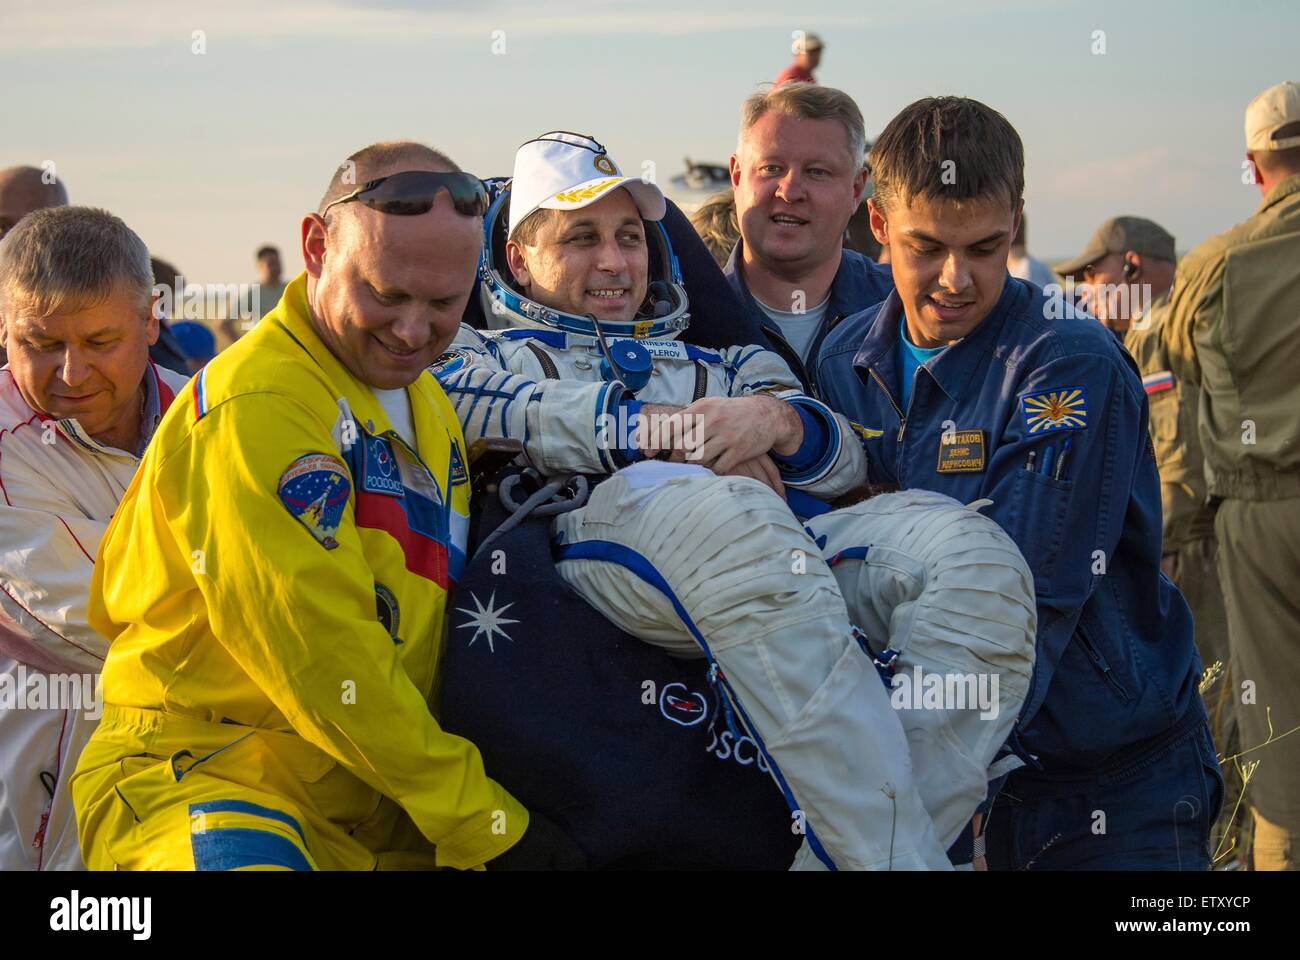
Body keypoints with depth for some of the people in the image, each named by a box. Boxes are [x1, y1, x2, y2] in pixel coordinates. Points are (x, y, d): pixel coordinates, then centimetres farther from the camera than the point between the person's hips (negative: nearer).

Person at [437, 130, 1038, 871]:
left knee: (973, 551, -27)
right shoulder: (487, 354, 31)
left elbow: (842, 460, 21)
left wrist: (778, 418, -3)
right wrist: (669, 428, -4)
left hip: (782, 551, 5)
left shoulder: (717, 363, 40)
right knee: (727, 509, -41)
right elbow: (474, 403, 3)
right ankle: (894, 855, -45)